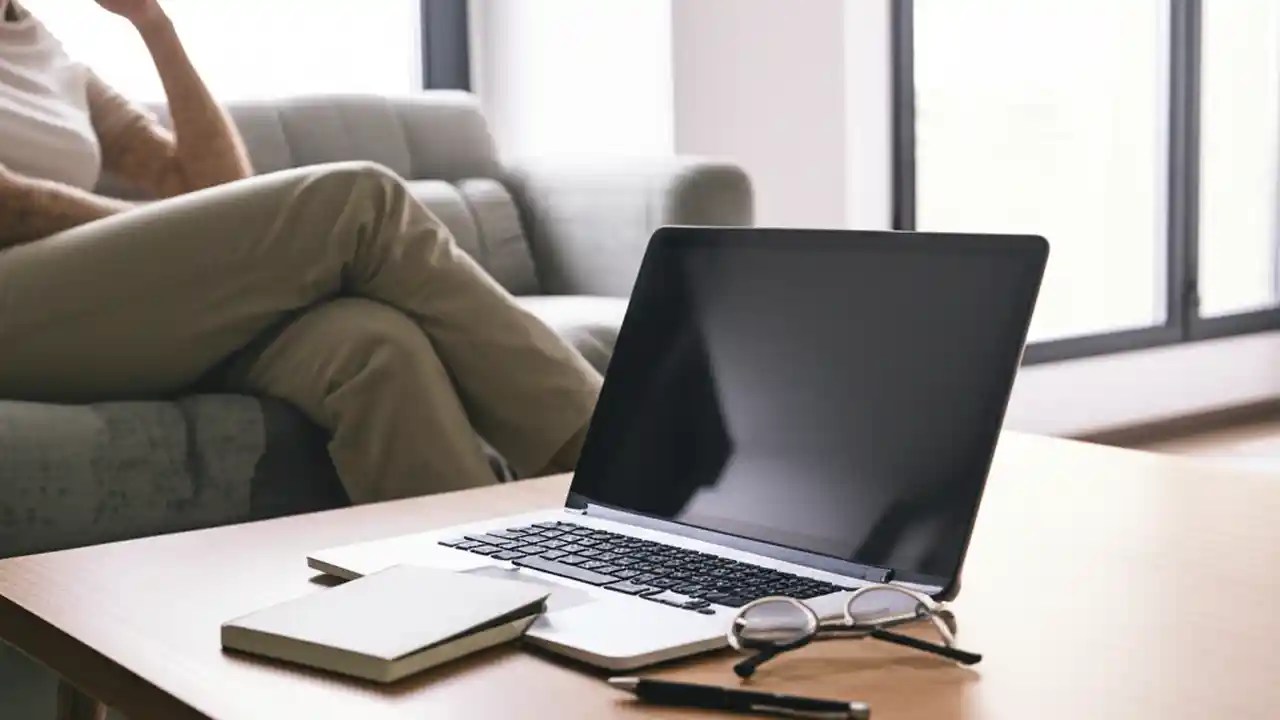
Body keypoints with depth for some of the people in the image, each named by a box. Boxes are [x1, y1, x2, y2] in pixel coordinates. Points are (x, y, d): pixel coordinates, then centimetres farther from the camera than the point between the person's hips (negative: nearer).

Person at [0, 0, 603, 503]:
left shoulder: (50, 56, 30)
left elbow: (220, 185, 21)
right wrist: (176, 234, -8)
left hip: (125, 319, 6)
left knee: (376, 344, -26)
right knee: (356, 200, -21)